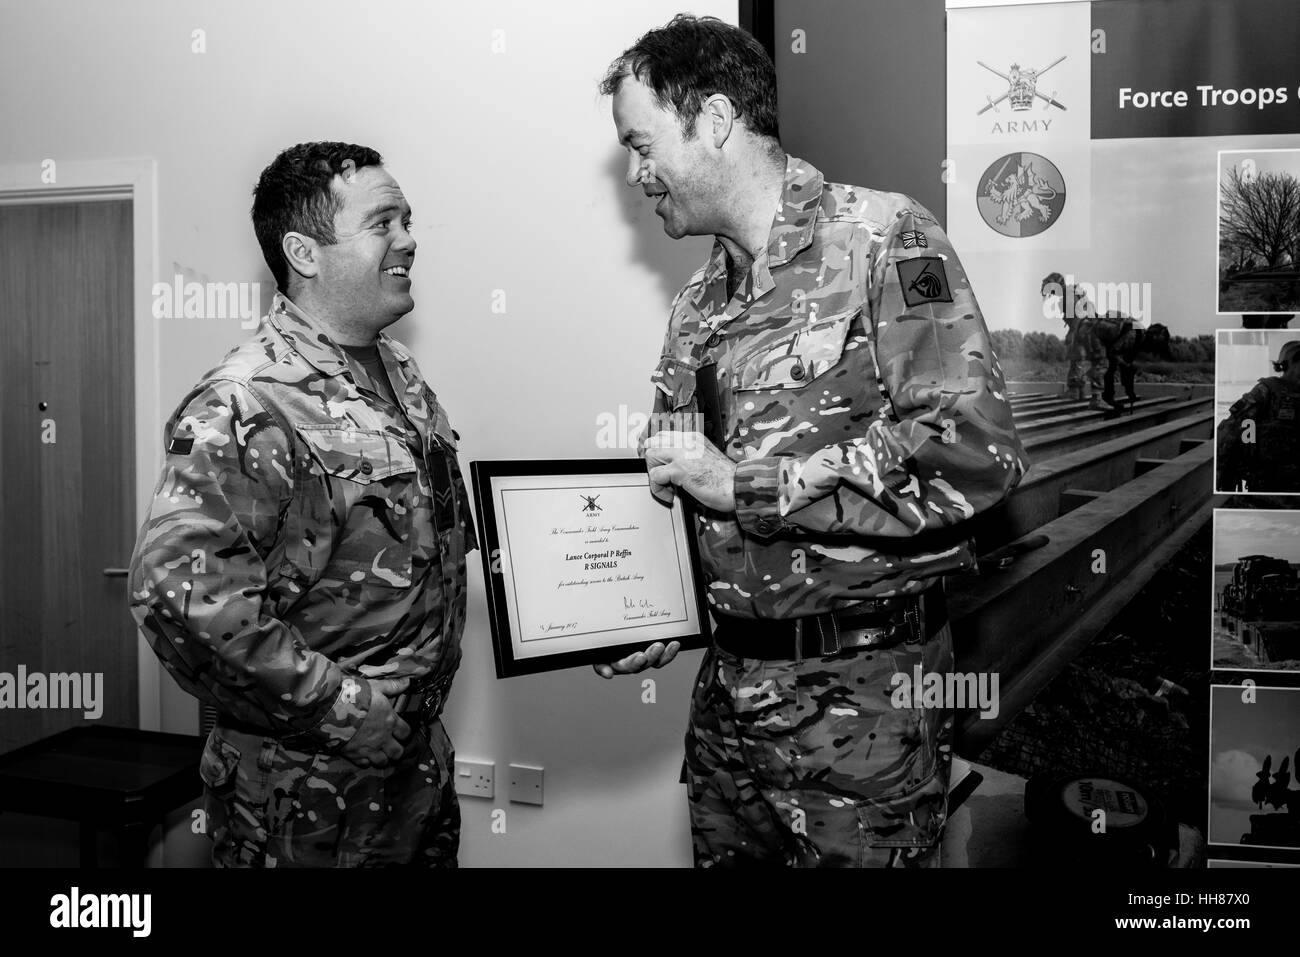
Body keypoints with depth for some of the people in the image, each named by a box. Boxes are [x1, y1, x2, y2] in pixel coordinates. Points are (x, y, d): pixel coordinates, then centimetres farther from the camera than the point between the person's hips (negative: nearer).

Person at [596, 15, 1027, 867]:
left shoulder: (883, 240, -10)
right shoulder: (698, 308, 10)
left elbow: (975, 452, -21)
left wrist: (742, 483, -20)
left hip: (862, 695, -6)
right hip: (728, 684, 6)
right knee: (724, 855, 18)